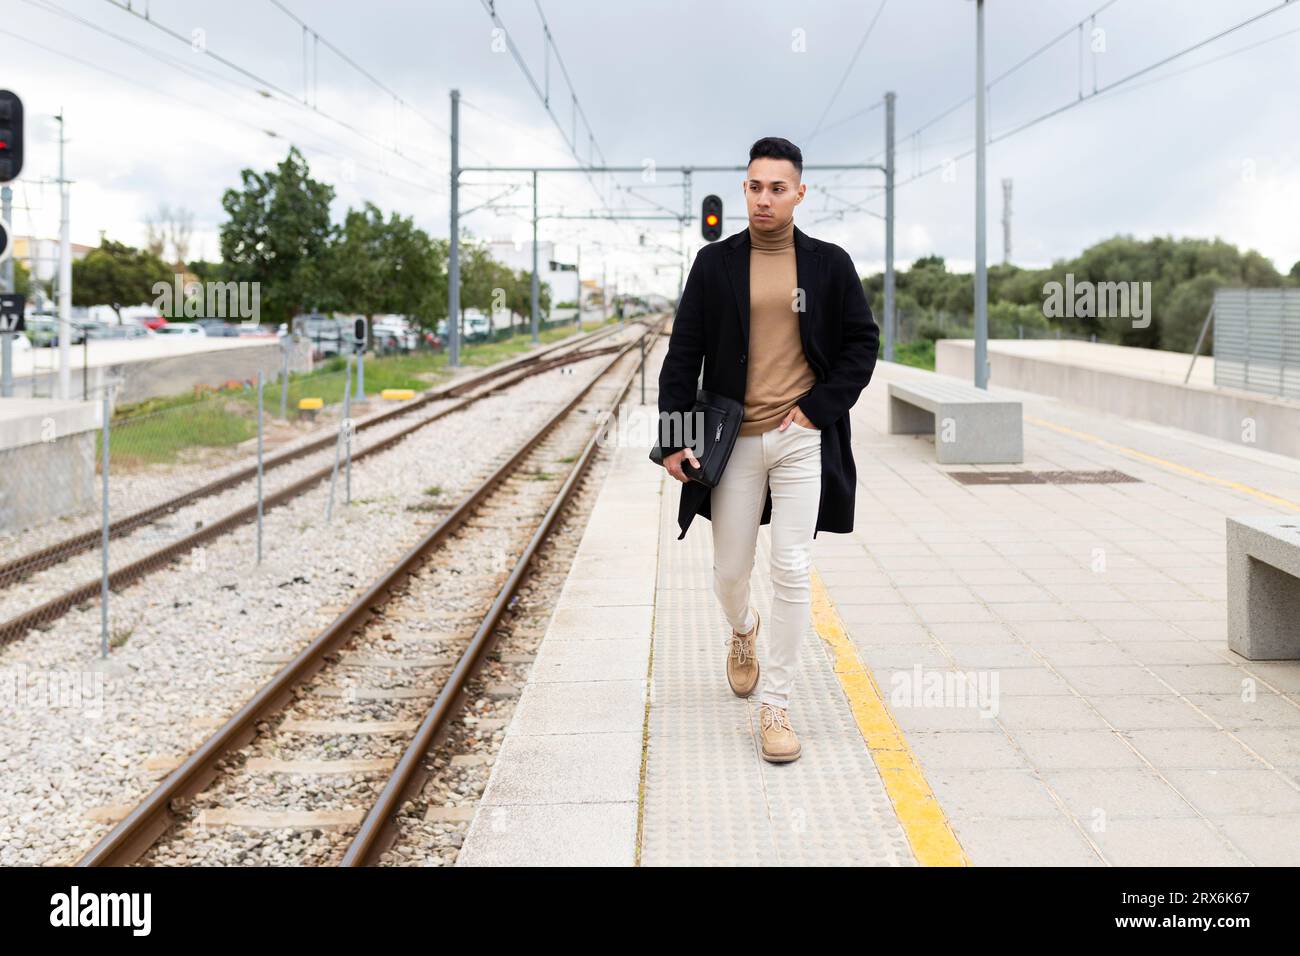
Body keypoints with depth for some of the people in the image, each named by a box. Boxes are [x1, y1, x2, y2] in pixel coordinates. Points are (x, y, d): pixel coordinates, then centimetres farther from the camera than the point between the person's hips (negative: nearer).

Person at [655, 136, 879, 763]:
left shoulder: (829, 264, 3)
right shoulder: (715, 264, 3)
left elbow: (863, 341, 8)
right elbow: (683, 355, 3)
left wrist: (822, 407, -4)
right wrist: (673, 438, -3)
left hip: (802, 439, -1)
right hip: (735, 440, 1)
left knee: (792, 572, -6)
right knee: (730, 573, 9)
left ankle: (776, 706, 4)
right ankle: (742, 631, 45)